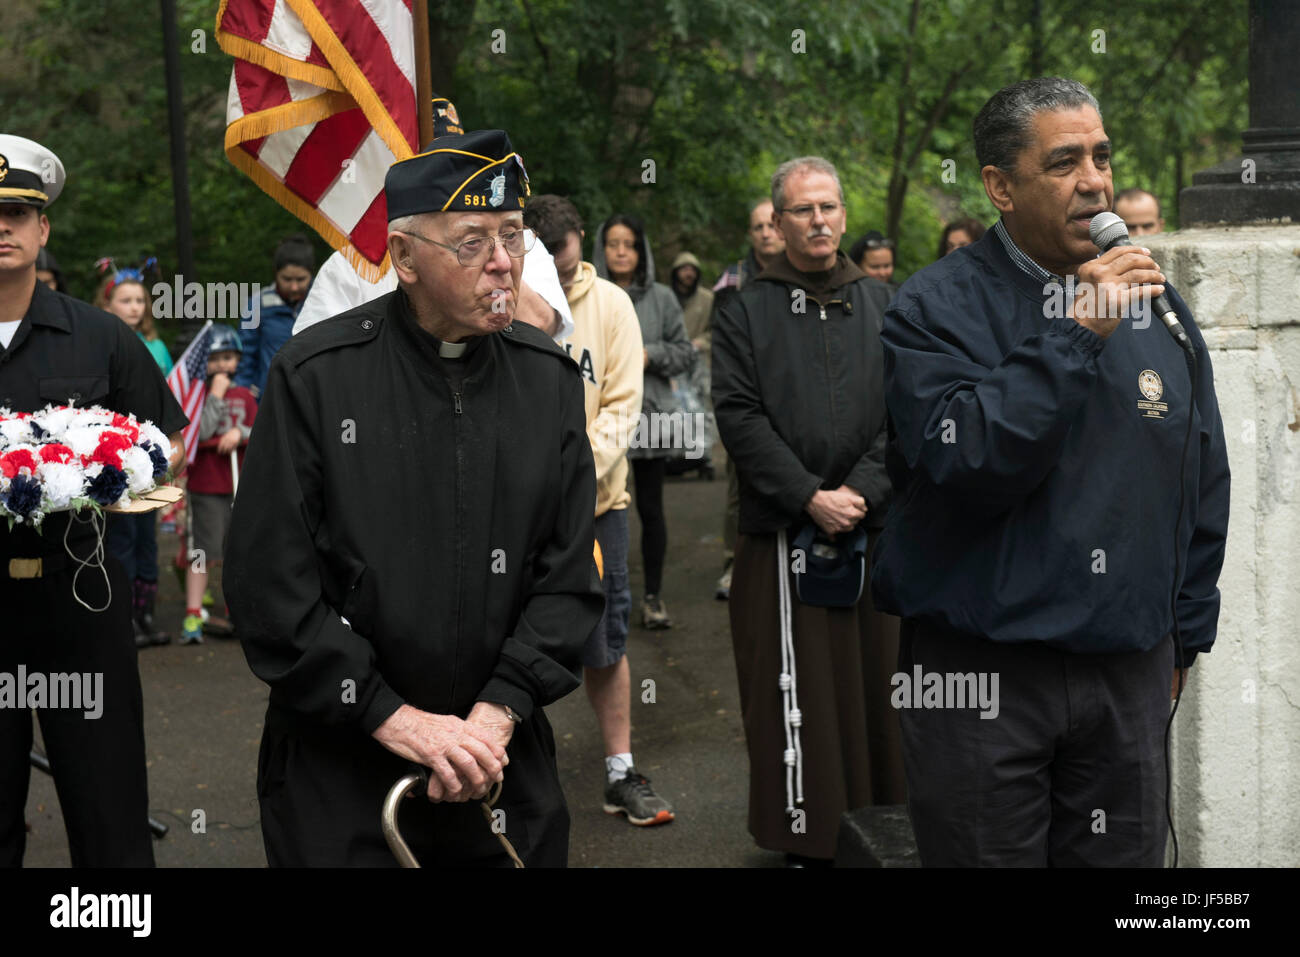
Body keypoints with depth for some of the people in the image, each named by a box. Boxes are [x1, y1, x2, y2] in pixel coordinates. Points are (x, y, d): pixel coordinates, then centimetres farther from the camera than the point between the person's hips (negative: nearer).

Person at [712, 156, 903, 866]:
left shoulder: (881, 306, 10)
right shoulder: (746, 312, 4)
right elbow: (740, 417, -5)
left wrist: (862, 491, -11)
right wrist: (810, 497, -13)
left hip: (875, 527, 2)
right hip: (783, 533, -2)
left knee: (876, 681, 7)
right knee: (798, 695, 0)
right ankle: (806, 837, 8)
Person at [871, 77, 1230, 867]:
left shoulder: (1156, 303, 7)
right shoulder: (937, 309, -7)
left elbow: (1205, 483, 14)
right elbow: (963, 467, -22)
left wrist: (1187, 635, 14)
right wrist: (1075, 335, -24)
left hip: (1130, 672, 4)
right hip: (981, 670, -4)